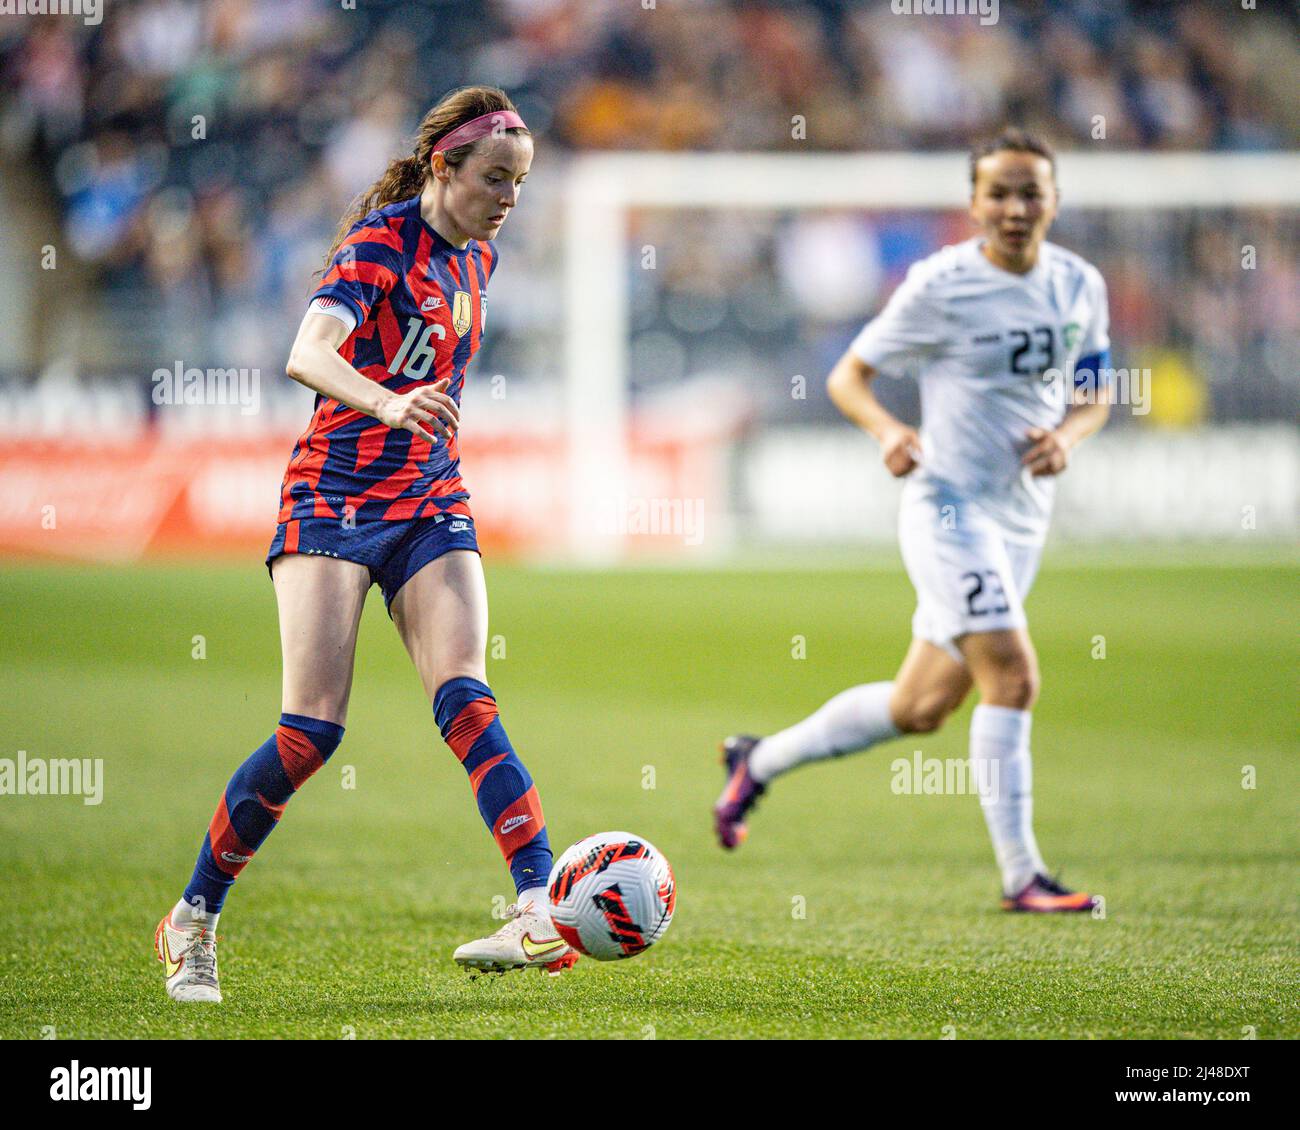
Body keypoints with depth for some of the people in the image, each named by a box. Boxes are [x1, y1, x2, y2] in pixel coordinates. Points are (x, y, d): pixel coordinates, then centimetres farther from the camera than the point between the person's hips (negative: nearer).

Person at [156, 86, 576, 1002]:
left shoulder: (474, 259, 11)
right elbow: (308, 353, -29)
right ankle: (194, 920, 6)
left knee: (466, 700, -16)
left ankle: (542, 912, -31)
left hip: (432, 506, 5)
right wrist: (388, 405, -46)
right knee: (314, 728, -11)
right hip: (335, 500, -5)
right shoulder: (380, 240, -11)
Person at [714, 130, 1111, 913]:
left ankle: (761, 761, 31)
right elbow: (848, 375, -5)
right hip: (951, 505, -6)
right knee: (1012, 678, -19)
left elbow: (1096, 394, 16)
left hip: (1024, 518, 6)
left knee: (920, 708, 12)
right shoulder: (941, 286, -12)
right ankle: (1021, 876, -13)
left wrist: (1067, 436, -6)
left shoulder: (1079, 285, 4)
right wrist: (887, 430, -25)